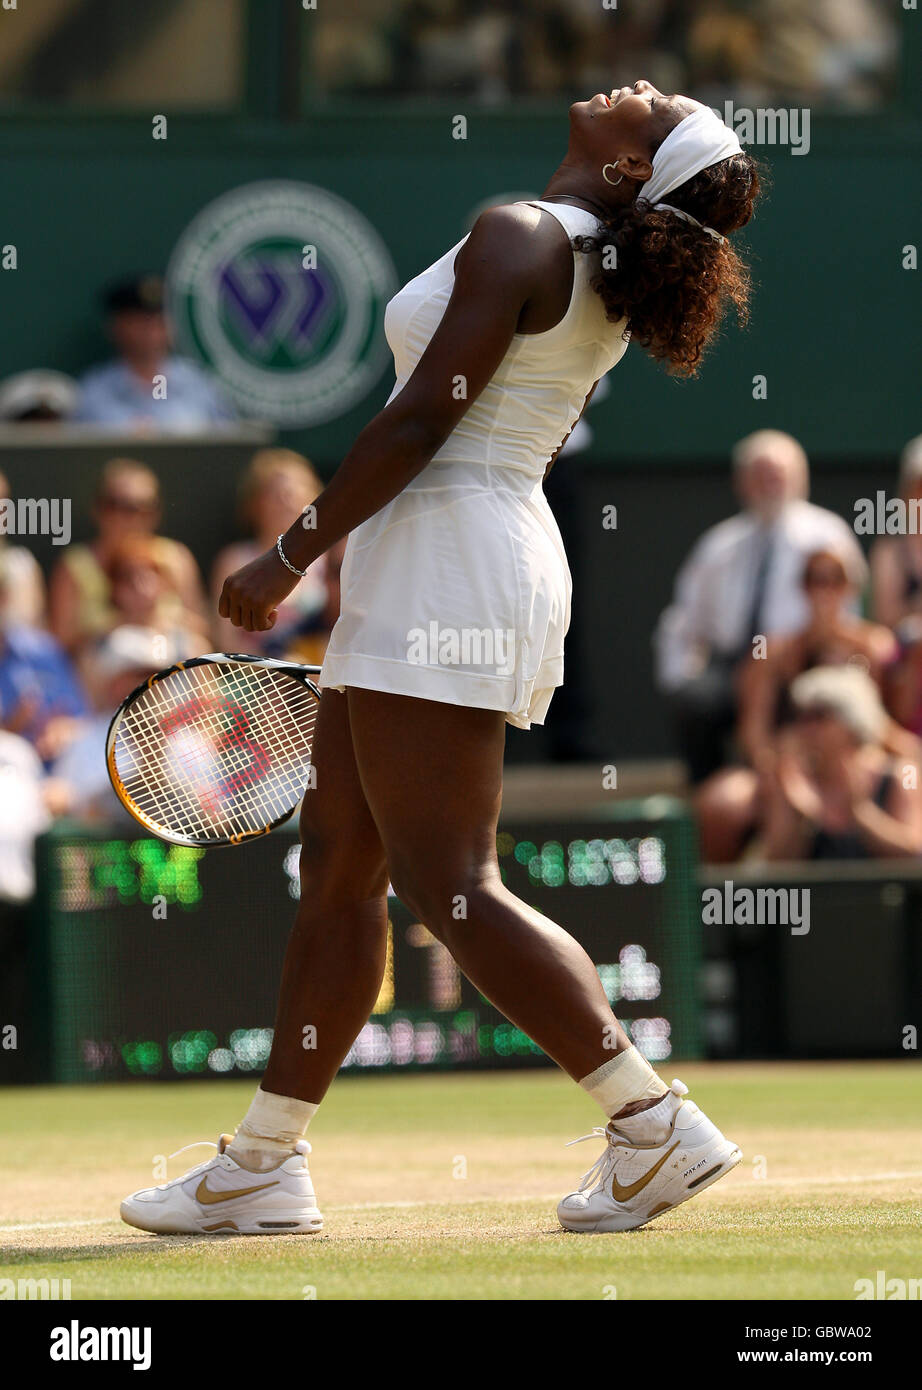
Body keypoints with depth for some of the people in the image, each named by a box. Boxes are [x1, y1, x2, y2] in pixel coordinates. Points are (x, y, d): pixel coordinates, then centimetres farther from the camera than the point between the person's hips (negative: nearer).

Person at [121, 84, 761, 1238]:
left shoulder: (515, 236, -14)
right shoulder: (606, 276, 11)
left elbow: (421, 420, -17)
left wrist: (291, 557, -12)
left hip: (447, 562, -10)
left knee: (449, 888, -12)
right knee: (337, 867, 11)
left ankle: (655, 1125, -14)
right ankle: (264, 1164, 13)